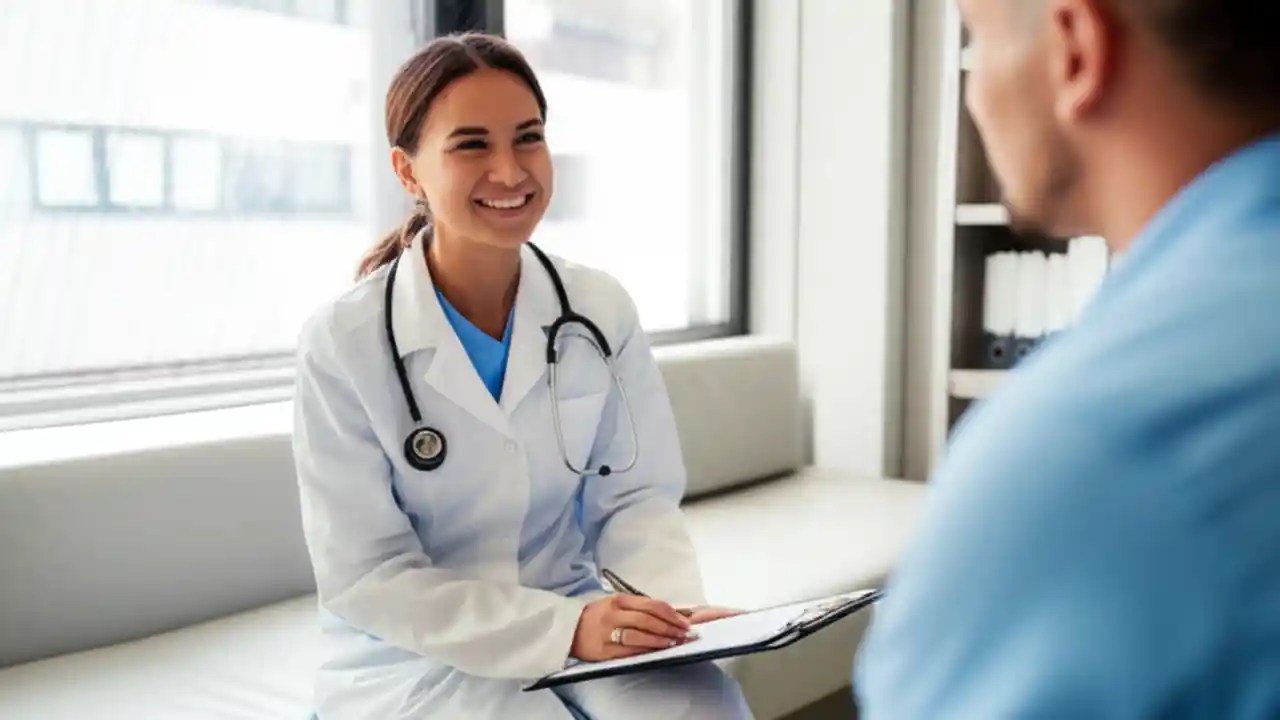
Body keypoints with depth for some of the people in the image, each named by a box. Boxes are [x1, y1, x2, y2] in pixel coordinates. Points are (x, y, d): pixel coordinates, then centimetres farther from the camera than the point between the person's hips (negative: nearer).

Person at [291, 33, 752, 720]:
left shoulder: (601, 310, -2)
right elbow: (366, 579, -14)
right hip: (414, 655, -3)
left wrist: (675, 606, -20)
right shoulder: (343, 343, -14)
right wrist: (564, 629, -25)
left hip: (582, 620, 3)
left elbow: (636, 495, 1)